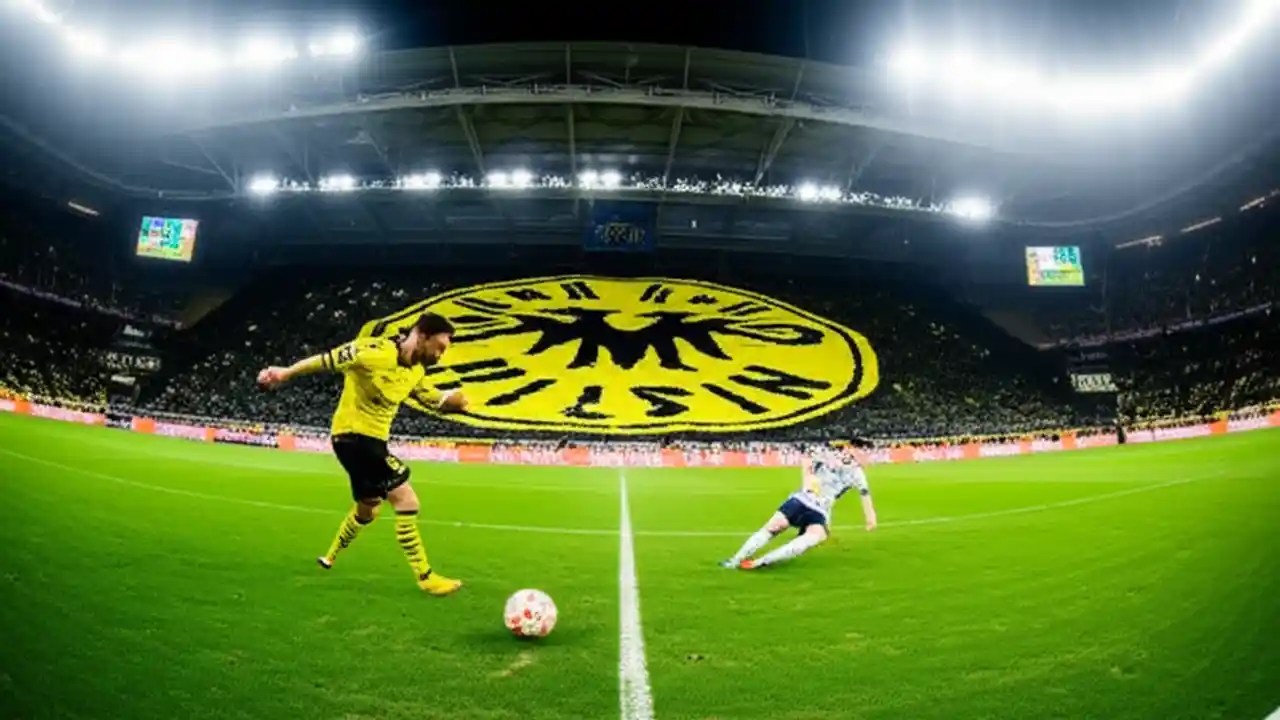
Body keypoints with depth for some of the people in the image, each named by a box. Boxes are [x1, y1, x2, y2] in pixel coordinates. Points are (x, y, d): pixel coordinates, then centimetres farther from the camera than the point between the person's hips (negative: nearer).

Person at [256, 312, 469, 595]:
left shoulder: (415, 371, 2)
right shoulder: (375, 352, -23)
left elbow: (430, 397, 13)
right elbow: (328, 359, -19)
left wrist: (453, 400, -8)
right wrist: (286, 372, -16)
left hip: (373, 438, 10)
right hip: (352, 435, -9)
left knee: (368, 509, 26)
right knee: (406, 499, -16)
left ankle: (330, 557, 50)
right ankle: (425, 576, -8)